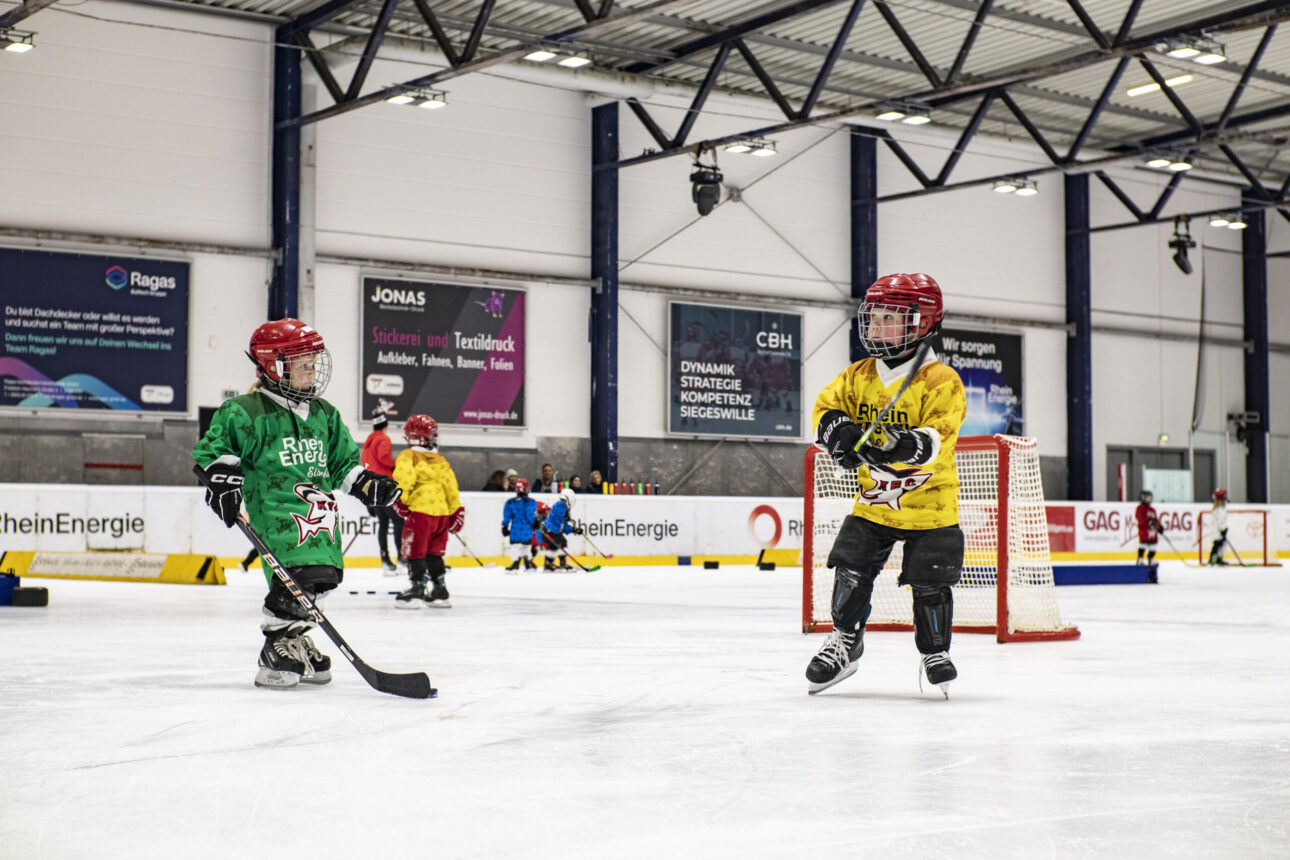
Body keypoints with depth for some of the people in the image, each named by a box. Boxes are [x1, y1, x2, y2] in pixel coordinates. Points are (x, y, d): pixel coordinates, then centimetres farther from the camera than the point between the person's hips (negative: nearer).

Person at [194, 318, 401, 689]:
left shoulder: (324, 414, 17)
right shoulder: (249, 412, -5)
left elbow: (343, 460, 24)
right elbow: (215, 444, -4)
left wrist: (364, 482, 9)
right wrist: (221, 477, -17)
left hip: (319, 511, 8)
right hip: (276, 509, -8)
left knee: (322, 575, 9)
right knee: (300, 573, -24)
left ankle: (295, 640, 30)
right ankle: (277, 649, -11)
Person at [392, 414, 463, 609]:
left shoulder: (408, 457, -2)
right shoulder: (441, 460, 14)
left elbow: (404, 478, -19)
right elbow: (451, 486, 14)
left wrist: (401, 500, -9)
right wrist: (456, 511, 19)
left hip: (420, 511, -6)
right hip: (442, 513, 6)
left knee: (415, 552, 0)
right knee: (434, 553, 14)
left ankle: (418, 589, -5)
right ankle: (439, 591, 14)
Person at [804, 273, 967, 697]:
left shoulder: (941, 381, -15)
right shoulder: (859, 376, 3)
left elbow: (937, 438, -24)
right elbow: (827, 405, 9)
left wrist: (911, 444, -45)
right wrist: (839, 432, -13)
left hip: (928, 503, -4)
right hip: (873, 500, 4)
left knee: (930, 584, -2)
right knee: (851, 571, 1)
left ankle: (935, 654, 19)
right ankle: (845, 642, 21)